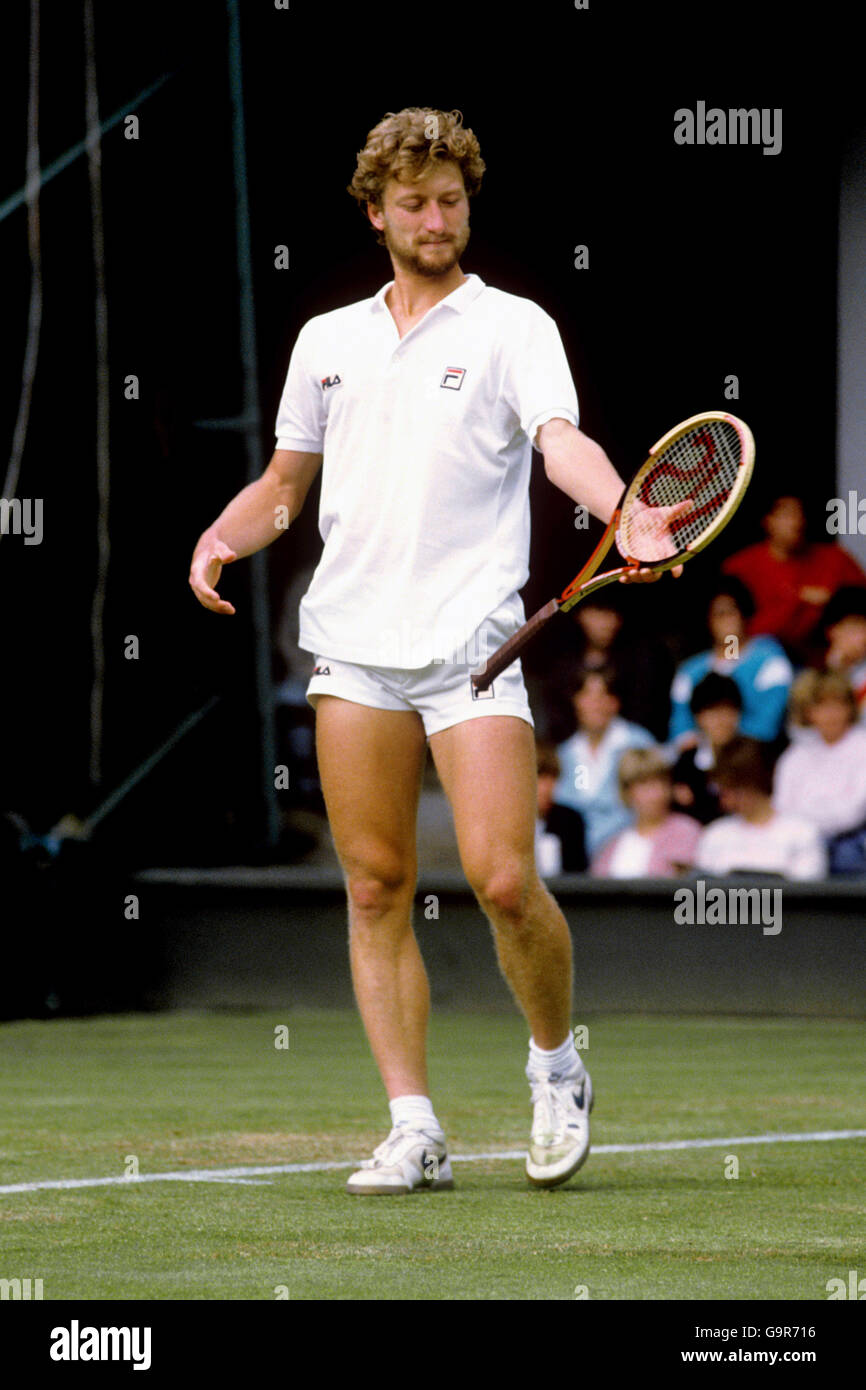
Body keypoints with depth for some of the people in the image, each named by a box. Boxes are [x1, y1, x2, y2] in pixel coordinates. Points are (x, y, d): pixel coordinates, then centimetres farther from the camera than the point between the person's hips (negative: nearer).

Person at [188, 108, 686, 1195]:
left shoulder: (512, 328, 4)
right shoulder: (327, 340, 17)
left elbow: (562, 442, -13)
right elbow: (285, 483, 25)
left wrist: (626, 516, -33)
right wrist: (222, 538, 5)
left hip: (471, 646, -4)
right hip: (352, 650, 4)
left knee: (503, 881, -12)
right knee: (377, 888, 1)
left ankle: (557, 1063, 15)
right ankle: (413, 1129, 5)